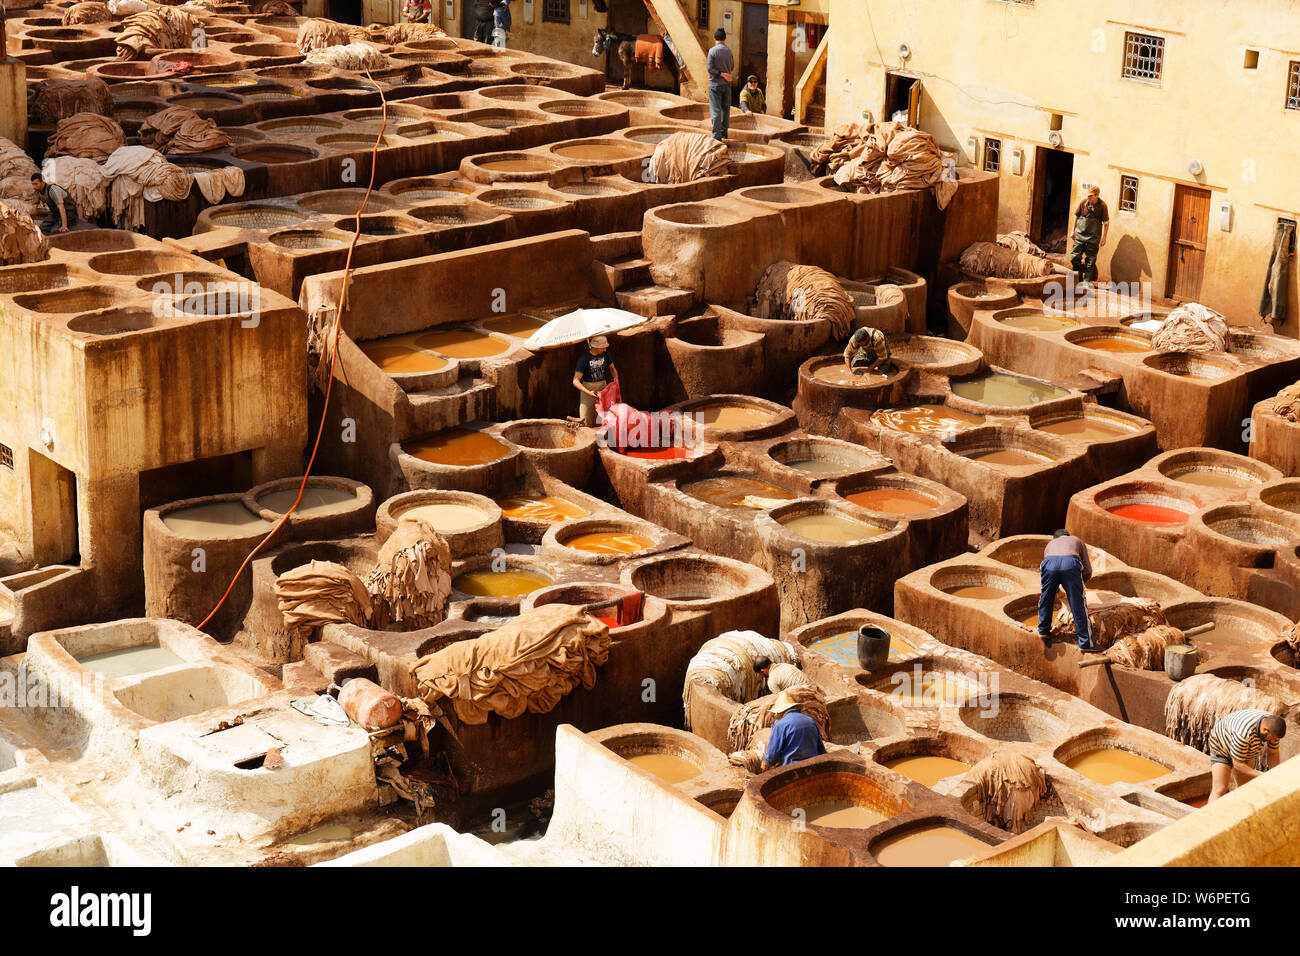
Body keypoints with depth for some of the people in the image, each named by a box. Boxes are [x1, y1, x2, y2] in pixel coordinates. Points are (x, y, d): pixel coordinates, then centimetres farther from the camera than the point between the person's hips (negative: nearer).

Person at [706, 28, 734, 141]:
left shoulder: (713, 50, -11)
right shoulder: (729, 51, 4)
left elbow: (710, 68, -16)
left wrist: (722, 74, -11)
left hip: (715, 84, -5)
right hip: (727, 84, 5)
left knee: (715, 110, -4)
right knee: (725, 108, 17)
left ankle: (717, 135, -8)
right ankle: (724, 131, 25)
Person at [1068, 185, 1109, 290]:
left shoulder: (1102, 206, -10)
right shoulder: (1084, 203, -2)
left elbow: (1106, 222, -3)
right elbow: (1076, 216, 11)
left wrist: (1104, 237, -4)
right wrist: (1073, 230, 11)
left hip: (1093, 237, -3)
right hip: (1080, 234, 3)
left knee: (1090, 259, 3)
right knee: (1074, 257, 2)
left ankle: (1087, 280, 11)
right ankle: (1079, 277, 20)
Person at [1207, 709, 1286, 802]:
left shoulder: (1273, 727, -24)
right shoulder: (1244, 733, -44)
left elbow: (1273, 754, -10)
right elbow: (1237, 763, -32)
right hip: (1221, 746, -7)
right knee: (1219, 790, -16)